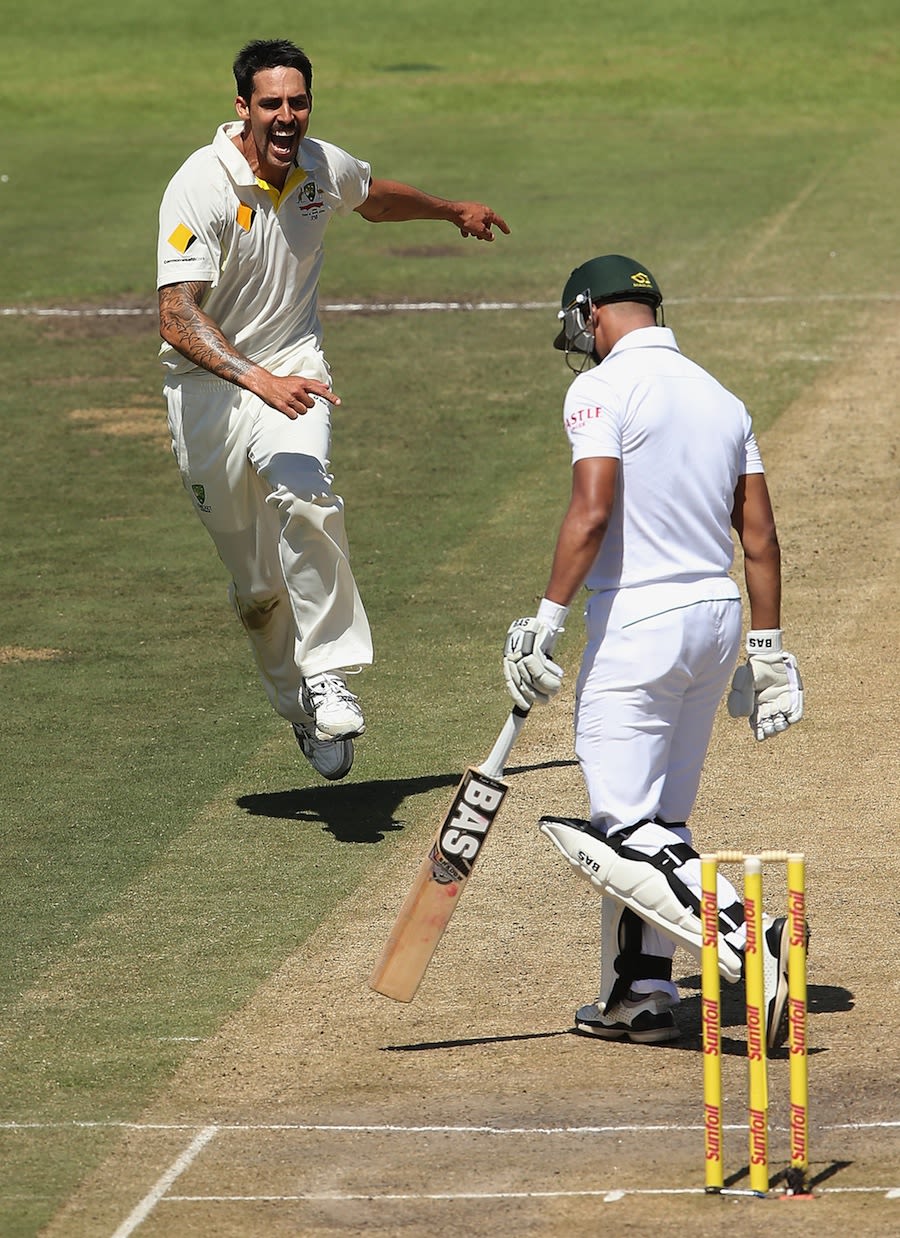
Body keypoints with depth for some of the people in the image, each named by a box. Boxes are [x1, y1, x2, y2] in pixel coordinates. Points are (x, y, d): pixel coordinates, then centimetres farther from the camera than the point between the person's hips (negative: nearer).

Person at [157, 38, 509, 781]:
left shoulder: (324, 168, -3)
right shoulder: (200, 189, -21)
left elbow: (375, 197, 24)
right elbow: (178, 319, -30)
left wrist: (454, 211, 41)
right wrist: (261, 382, -43)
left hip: (292, 365, 2)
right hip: (209, 384, -2)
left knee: (303, 497, -30)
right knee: (255, 581, 6)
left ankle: (328, 678, -24)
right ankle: (298, 708, 30)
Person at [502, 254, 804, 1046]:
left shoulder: (604, 388, -8)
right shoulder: (721, 399, 13)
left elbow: (592, 512, -20)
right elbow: (760, 535, 13)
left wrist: (548, 619, -20)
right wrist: (768, 648, 17)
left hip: (640, 624, -8)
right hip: (720, 617, 8)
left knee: (627, 832, -7)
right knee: (656, 822, 17)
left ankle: (751, 943, -23)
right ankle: (639, 994, 18)